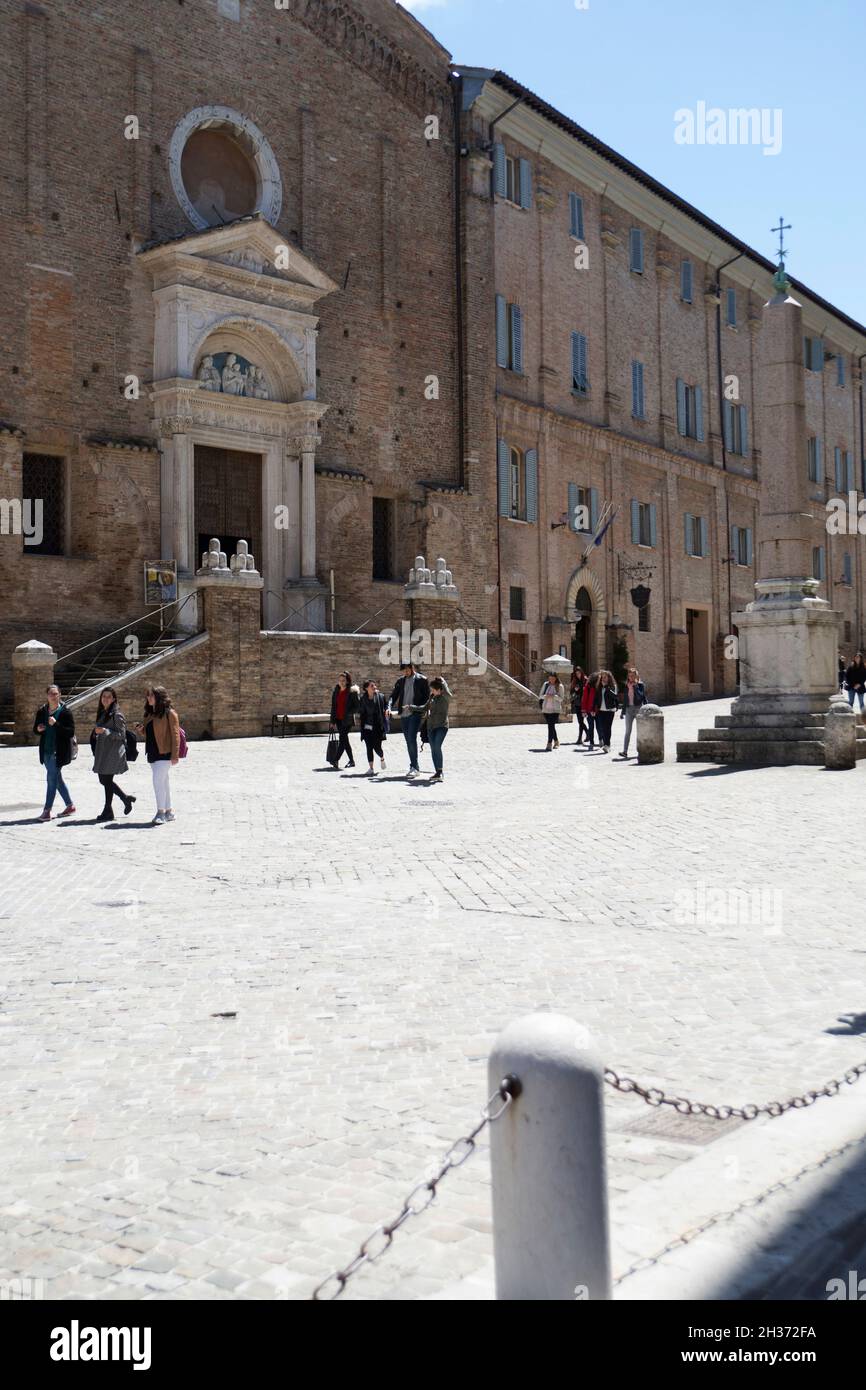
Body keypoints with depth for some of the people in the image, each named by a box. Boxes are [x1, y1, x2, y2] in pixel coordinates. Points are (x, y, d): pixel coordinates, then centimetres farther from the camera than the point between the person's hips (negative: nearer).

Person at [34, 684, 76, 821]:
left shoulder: (65, 712, -7)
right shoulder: (42, 711, 9)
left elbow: (71, 732, -12)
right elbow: (35, 729, 18)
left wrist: (56, 724, -23)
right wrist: (38, 729, -6)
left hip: (59, 752, -6)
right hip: (46, 751, 6)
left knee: (51, 779, -8)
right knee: (57, 779, 13)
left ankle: (47, 811, -3)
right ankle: (70, 806, 26)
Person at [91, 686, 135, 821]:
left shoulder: (116, 715, -11)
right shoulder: (101, 713, 13)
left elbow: (121, 734, -14)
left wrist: (105, 731, -23)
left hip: (113, 752, -8)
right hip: (102, 752, 8)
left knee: (107, 781, -4)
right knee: (103, 780, 11)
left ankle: (108, 811, 7)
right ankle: (126, 799, 26)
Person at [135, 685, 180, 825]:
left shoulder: (169, 713, -10)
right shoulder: (149, 714, 14)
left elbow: (175, 734, -12)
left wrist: (175, 755, -17)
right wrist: (140, 730, 3)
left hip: (164, 753, -8)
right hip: (153, 753, 8)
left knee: (158, 781, -14)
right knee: (163, 782, 12)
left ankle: (160, 812, -10)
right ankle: (168, 812, 19)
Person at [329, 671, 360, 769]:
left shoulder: (352, 691, -5)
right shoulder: (336, 691, 10)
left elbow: (357, 706, -5)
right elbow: (333, 707, 13)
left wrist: (349, 713, -16)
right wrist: (332, 721, 11)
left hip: (347, 720, -6)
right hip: (338, 719, 6)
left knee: (342, 739, -13)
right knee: (344, 740, 10)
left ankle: (336, 761, -15)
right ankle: (352, 760, 19)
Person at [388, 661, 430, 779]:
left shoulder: (422, 680, -2)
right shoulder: (401, 681, 13)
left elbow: (427, 697, -2)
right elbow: (394, 695, 10)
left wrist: (415, 707, -13)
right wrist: (389, 706, -9)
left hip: (415, 714, -6)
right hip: (404, 714, 6)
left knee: (412, 739, -16)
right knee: (409, 742, 9)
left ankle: (414, 767, -14)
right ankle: (414, 767, 16)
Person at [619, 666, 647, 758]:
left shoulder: (640, 685, -2)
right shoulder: (626, 686, 9)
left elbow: (641, 696, -15)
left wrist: (635, 686, -17)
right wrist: (622, 711, 14)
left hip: (638, 708, -3)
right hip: (629, 709, 3)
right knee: (628, 731, -4)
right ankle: (625, 751, -11)